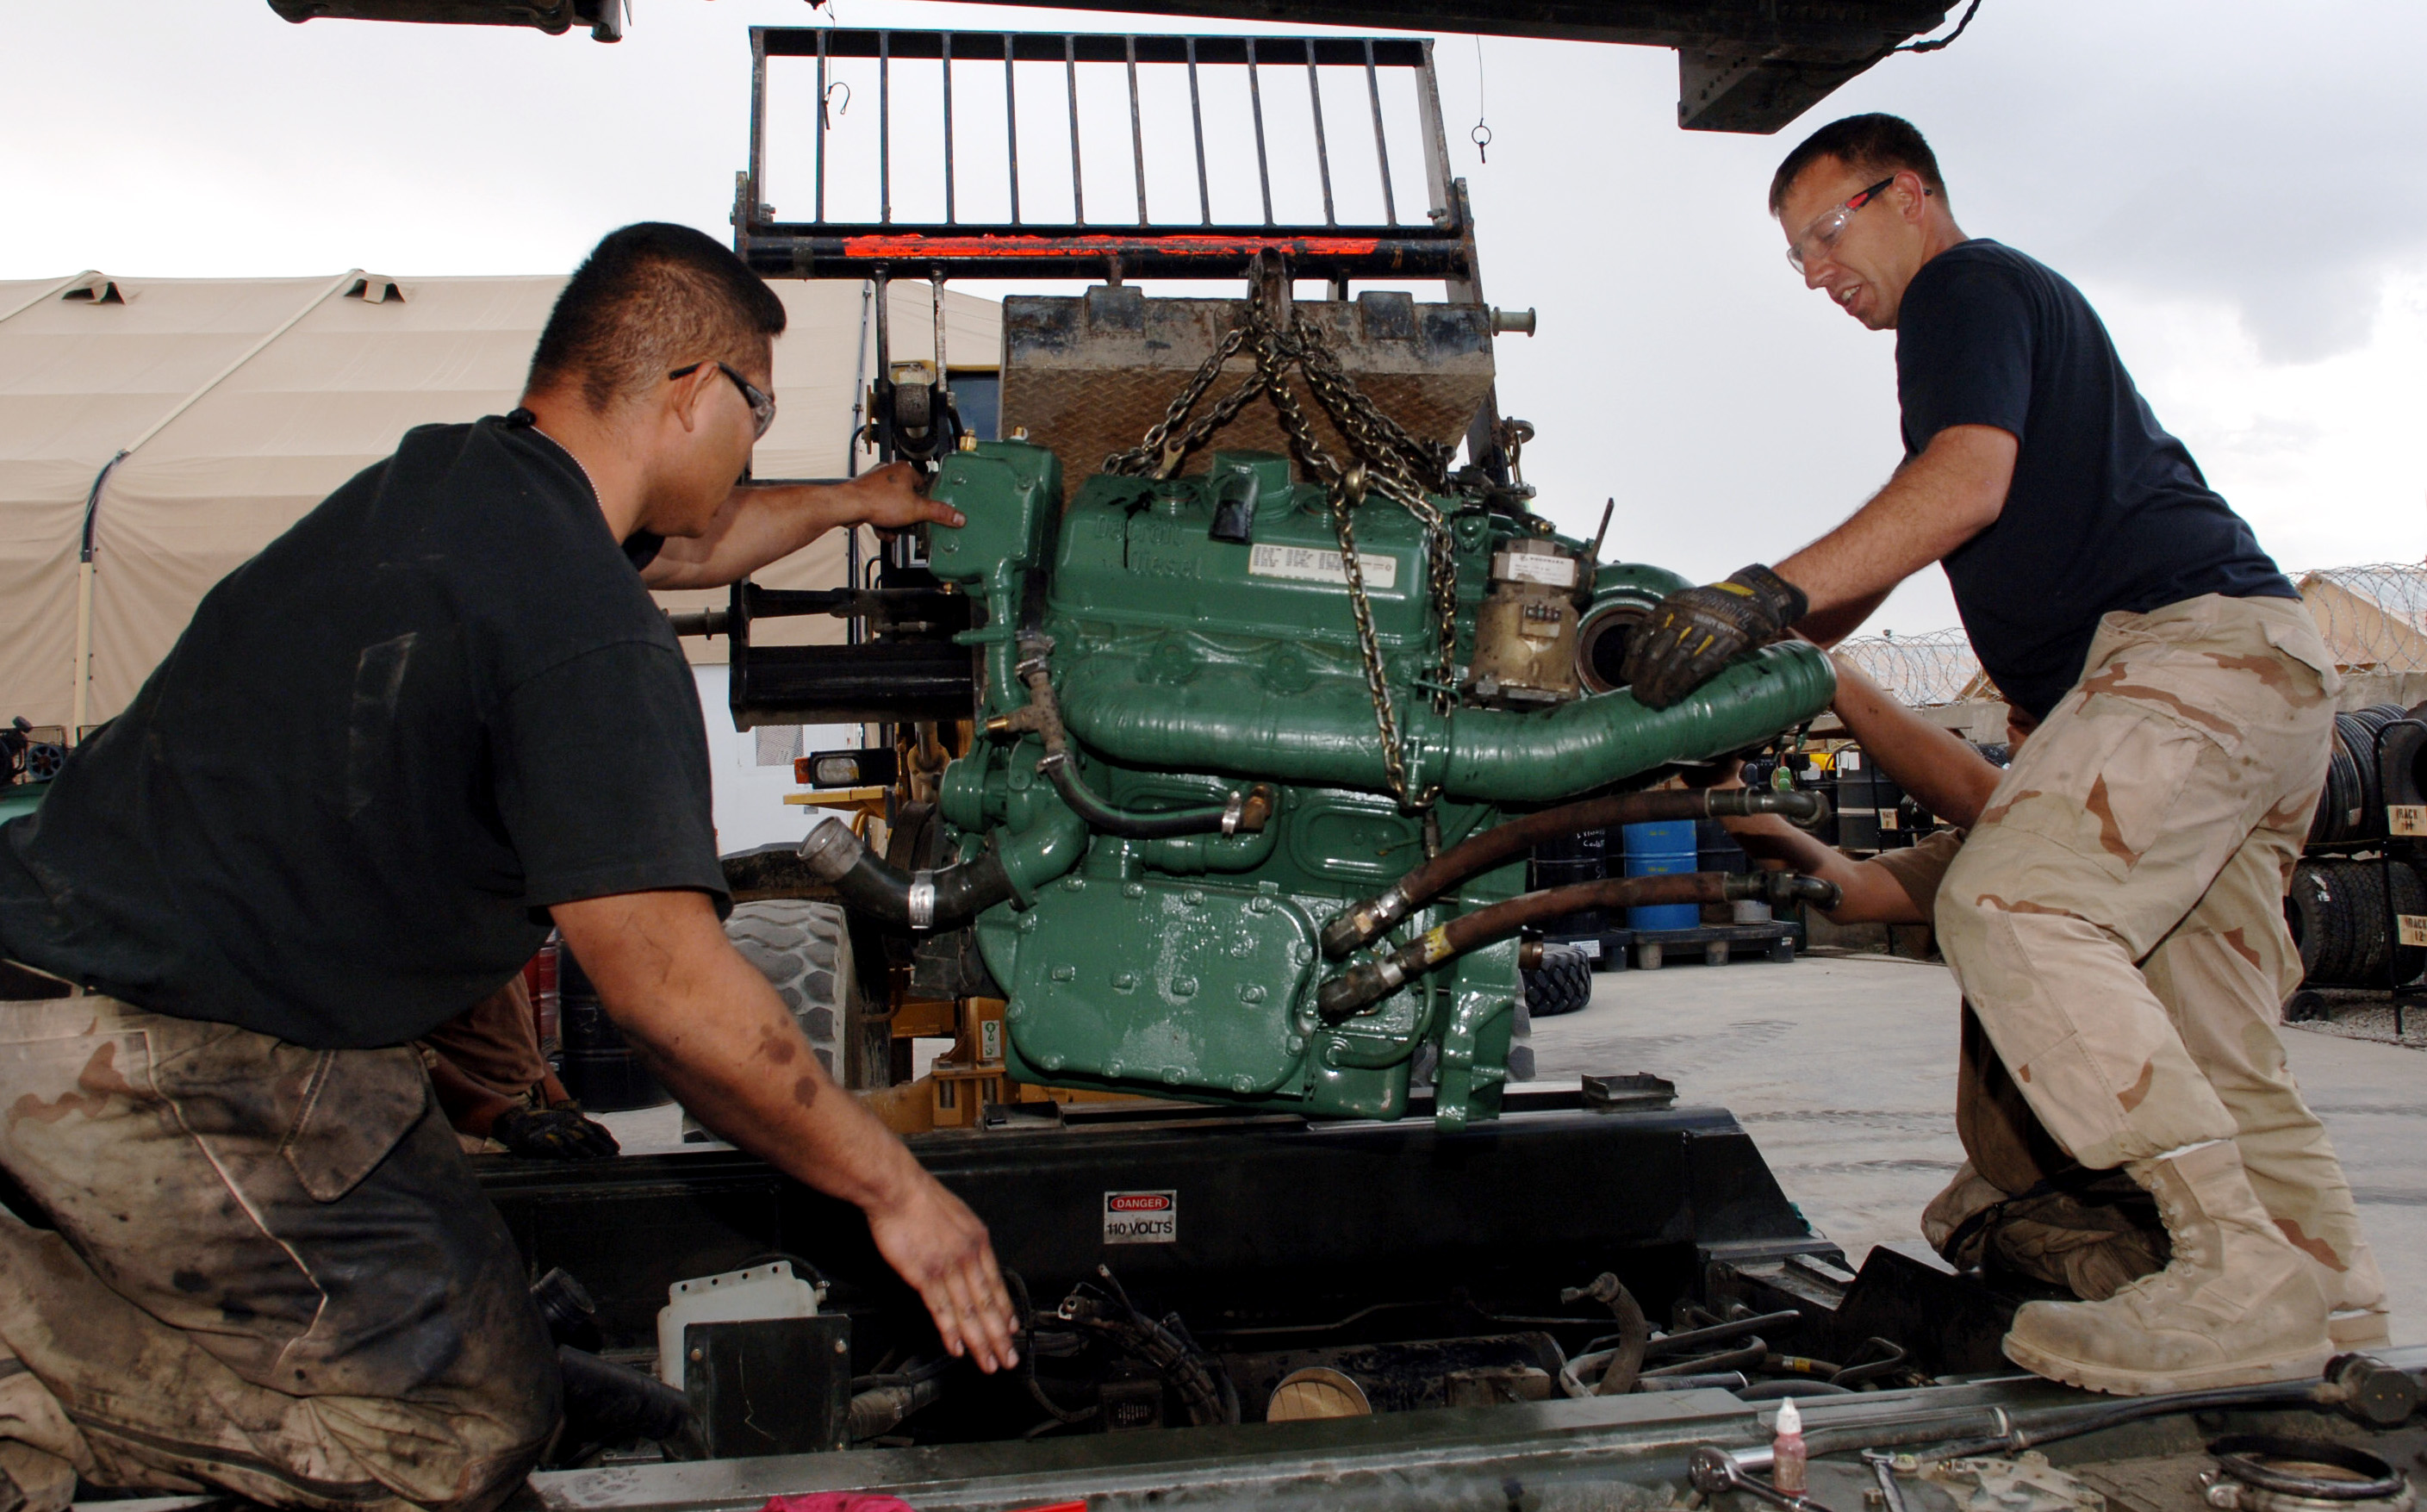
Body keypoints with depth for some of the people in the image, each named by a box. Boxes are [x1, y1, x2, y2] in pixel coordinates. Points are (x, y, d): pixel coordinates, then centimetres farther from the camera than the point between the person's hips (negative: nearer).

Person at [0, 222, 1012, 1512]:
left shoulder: (450, 476, 8)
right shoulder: (586, 632, -22)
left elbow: (680, 543, 30)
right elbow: (668, 989, -26)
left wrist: (850, 501, 47)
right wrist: (892, 1190, -14)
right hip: (157, 1068, -9)